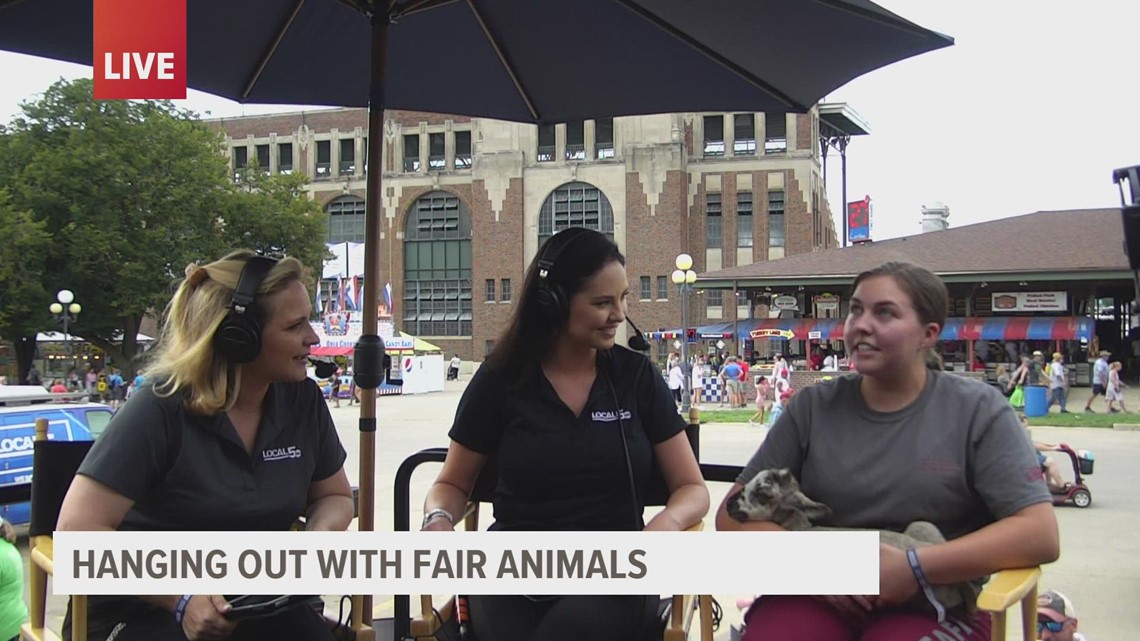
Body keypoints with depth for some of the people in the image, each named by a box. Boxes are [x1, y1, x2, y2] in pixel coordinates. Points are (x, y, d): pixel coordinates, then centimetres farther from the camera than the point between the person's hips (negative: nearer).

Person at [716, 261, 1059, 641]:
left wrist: (916, 568, -18)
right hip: (816, 599, 2)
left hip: (935, 606, -1)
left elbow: (1040, 535, -8)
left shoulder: (977, 411, 1)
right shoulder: (813, 407, 7)